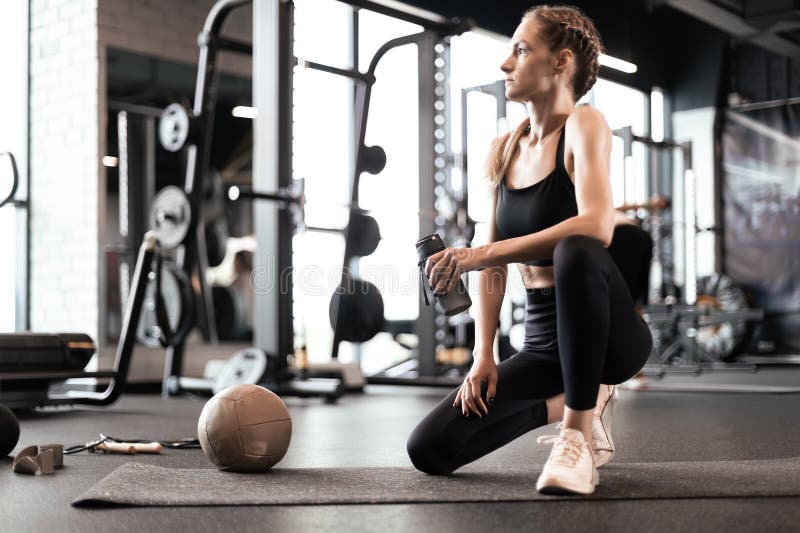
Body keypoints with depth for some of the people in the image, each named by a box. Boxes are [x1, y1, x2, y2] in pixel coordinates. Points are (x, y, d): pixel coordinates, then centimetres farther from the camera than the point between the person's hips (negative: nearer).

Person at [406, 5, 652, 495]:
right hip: (543, 343, 7)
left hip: (608, 334, -6)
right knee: (429, 450, -5)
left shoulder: (583, 125, -10)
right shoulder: (504, 150, 9)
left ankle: (578, 435, -24)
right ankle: (570, 403, 15)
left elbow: (596, 226, -29)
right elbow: (494, 262, 9)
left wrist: (479, 254, -31)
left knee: (575, 252, -39)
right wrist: (484, 355, -2)